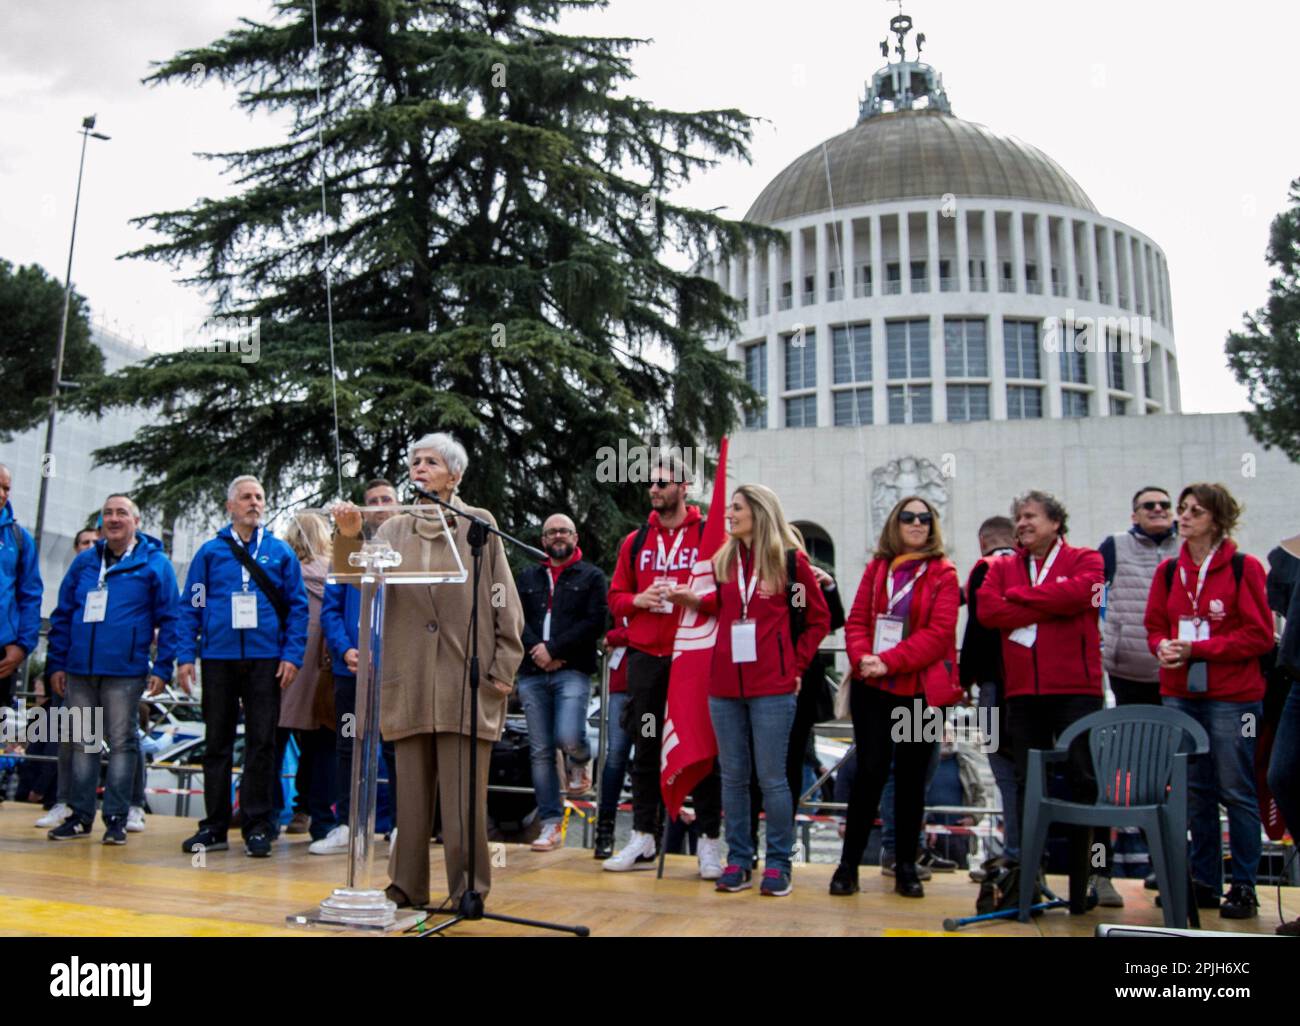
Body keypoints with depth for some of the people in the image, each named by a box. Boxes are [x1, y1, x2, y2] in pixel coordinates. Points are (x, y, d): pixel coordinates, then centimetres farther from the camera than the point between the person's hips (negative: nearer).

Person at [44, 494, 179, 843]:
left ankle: (116, 818, 8)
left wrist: (162, 668, -10)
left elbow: (170, 619, -4)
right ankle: (80, 815, 19)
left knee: (122, 744, 2)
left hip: (125, 672, -4)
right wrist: (57, 663, 7)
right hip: (79, 670, 5)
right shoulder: (84, 562, 12)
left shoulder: (154, 563, -1)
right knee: (83, 743, 11)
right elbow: (62, 615, 14)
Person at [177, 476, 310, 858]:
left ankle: (257, 826, 8)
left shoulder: (280, 552, 7)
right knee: (217, 742, 7)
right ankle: (215, 825, 16)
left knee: (261, 743, 1)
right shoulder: (210, 551, 7)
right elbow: (191, 606, 6)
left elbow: (298, 606, 4)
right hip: (218, 658, 1)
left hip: (265, 659, -1)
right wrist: (186, 655, -4)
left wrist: (292, 655, -6)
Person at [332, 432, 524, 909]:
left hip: (467, 682, -3)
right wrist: (349, 537, -25)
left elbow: (505, 602, 2)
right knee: (411, 790, 10)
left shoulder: (479, 524, 3)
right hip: (410, 682, 3)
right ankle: (407, 886, 19)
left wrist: (503, 667, -4)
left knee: (464, 794, 0)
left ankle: (468, 890, 10)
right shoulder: (396, 529, 11)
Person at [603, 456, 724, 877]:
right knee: (646, 748, 9)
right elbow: (615, 596, 15)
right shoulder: (636, 541, 12)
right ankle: (643, 840, 18)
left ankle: (710, 841, 10)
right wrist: (637, 600, -5)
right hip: (646, 657, 4)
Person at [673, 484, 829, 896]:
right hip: (725, 685, 4)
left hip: (772, 687, -4)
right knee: (733, 776, 8)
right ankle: (738, 860, 18)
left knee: (771, 777, 0)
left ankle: (779, 862, 13)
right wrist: (694, 600, 2)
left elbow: (818, 618, 6)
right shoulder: (723, 560, 11)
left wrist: (797, 665, 2)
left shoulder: (790, 559, -1)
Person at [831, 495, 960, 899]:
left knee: (911, 777, 7)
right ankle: (849, 863, 9)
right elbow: (857, 619, 4)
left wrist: (889, 661, -20)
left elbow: (939, 632, -12)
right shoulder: (877, 568, 8)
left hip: (921, 690, -1)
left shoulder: (943, 574, -2)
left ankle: (906, 866, 19)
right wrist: (862, 657, -16)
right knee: (870, 770, 0)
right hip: (871, 687, 1)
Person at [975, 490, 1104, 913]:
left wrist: (1017, 597, -4)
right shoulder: (1002, 567, 14)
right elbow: (986, 609, -4)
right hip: (1023, 691, 3)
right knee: (1027, 783, 8)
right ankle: (1029, 875, 16)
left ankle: (1084, 879, 9)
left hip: (1076, 689, -3)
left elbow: (1077, 593, -16)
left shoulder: (1084, 560, 5)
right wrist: (1049, 608, -10)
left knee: (1084, 780, 0)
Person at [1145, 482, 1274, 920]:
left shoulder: (1244, 568, -6)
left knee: (1236, 792, 2)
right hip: (1180, 694, 5)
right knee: (1195, 792, 11)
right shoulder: (1168, 570, 8)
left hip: (1233, 696, -5)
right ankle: (1204, 883, 21)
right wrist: (1163, 647, -9)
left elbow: (1260, 635, -9)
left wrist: (1198, 648, -15)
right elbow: (1154, 626, 14)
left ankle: (1243, 887, 13)